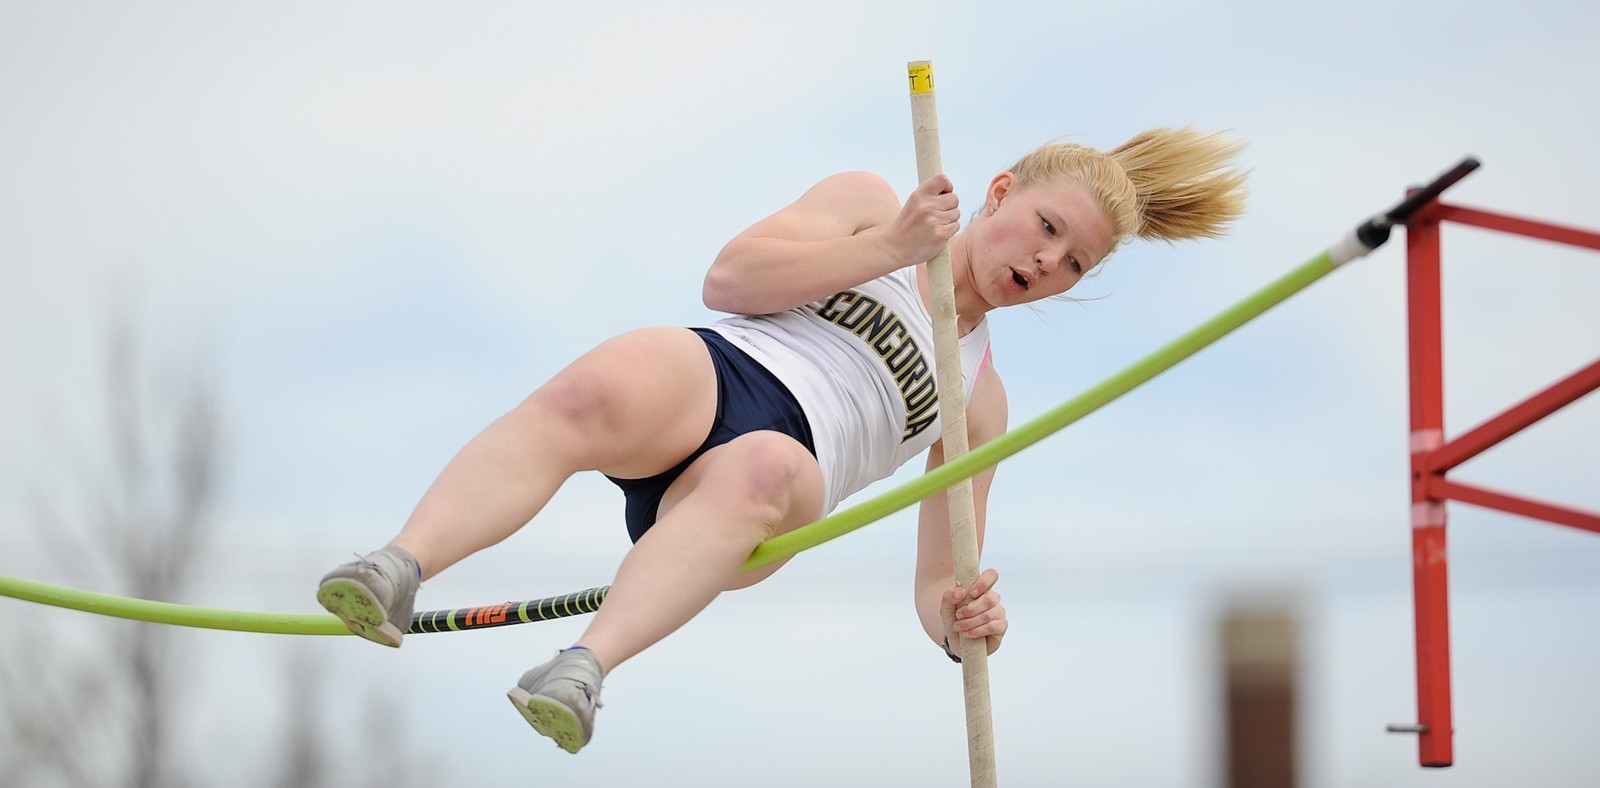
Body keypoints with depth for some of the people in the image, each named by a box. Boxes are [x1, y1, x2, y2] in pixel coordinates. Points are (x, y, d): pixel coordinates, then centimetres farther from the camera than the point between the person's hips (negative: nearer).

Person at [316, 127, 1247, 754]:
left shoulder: (980, 395, 30)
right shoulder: (872, 205, 25)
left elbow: (937, 584, 24)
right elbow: (729, 277, 8)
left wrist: (960, 619, 0)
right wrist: (889, 251, 1)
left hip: (789, 452, 1)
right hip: (709, 374, -1)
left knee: (761, 474, -39)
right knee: (601, 390, -39)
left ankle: (588, 665, -60)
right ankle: (402, 568, -52)